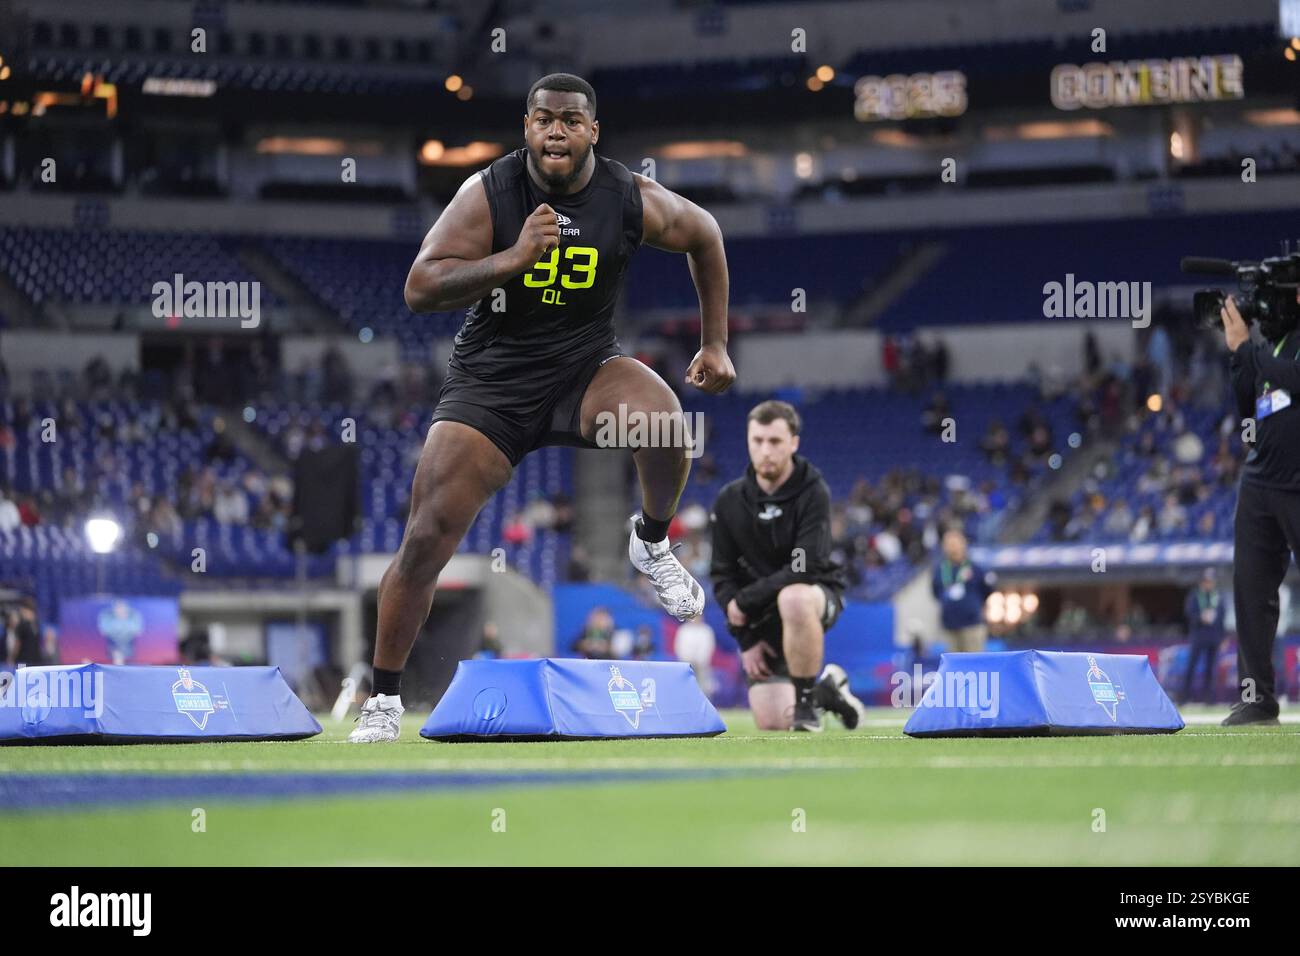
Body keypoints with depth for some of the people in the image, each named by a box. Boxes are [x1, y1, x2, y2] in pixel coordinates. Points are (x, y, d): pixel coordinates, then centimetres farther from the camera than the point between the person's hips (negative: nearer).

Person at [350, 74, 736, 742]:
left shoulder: (633, 200, -9)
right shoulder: (488, 193, -14)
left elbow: (704, 236, 11)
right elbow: (419, 290, -21)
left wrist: (716, 344, 11)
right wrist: (515, 257, -33)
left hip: (585, 367, 1)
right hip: (489, 381, -1)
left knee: (661, 420, -33)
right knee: (426, 540, -10)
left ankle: (652, 544, -1)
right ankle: (384, 698, 8)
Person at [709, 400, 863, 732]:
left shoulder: (813, 493, -15)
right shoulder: (729, 501, -3)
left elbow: (805, 568, -23)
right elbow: (722, 576, 1)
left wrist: (744, 601, -19)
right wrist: (746, 639, -7)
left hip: (817, 595, -4)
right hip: (760, 618, 4)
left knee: (792, 599, -42)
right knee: (772, 723, -9)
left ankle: (806, 699, -22)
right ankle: (826, 690, 26)